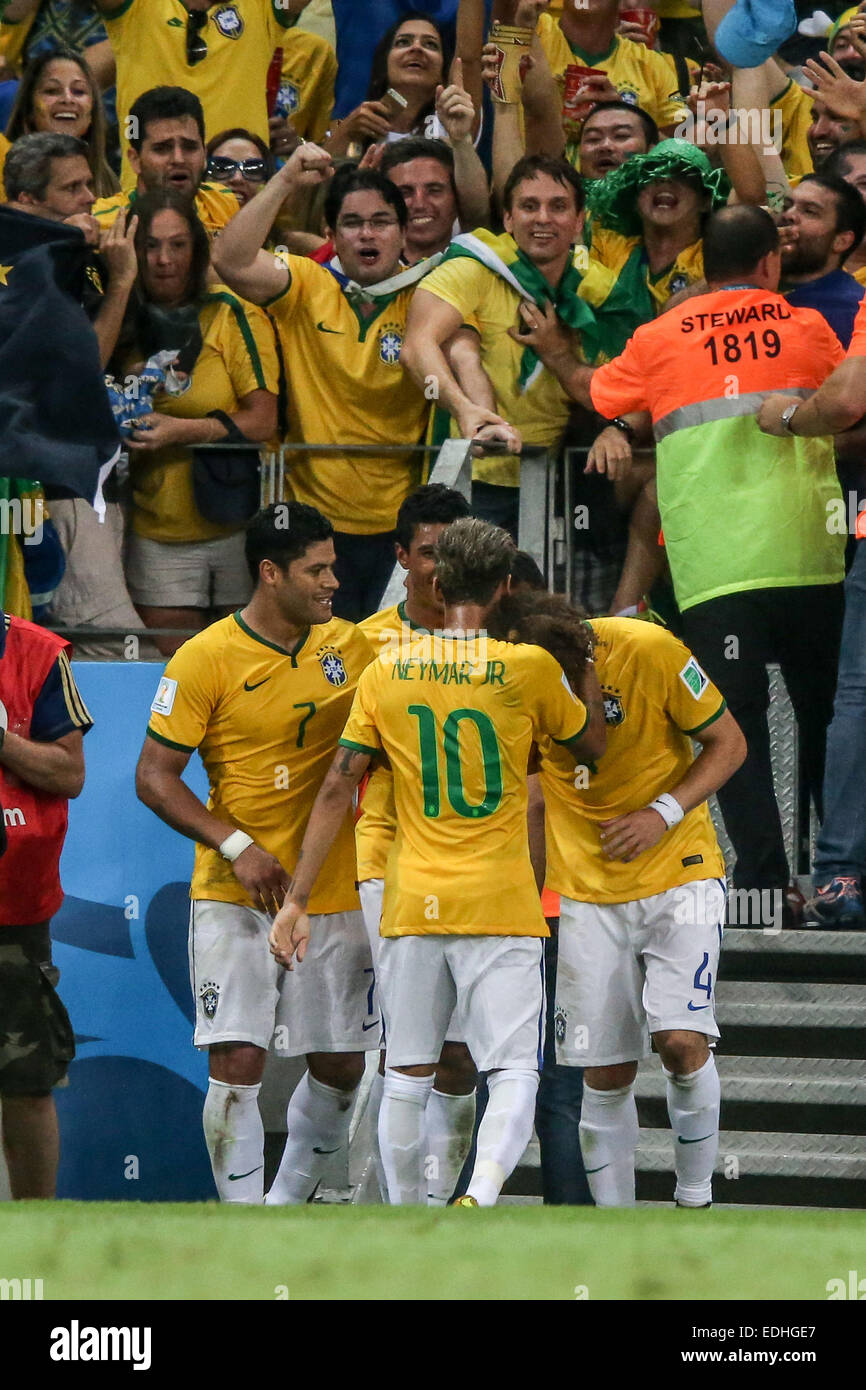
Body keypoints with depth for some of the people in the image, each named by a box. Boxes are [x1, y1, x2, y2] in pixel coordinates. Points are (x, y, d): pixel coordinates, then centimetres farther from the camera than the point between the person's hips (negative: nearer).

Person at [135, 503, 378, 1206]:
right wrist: (237, 845, -17)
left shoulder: (351, 647, 4)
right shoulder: (205, 660, -9)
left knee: (340, 1066, 8)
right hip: (234, 898, -4)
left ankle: (289, 1201, 29)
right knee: (238, 1062, -12)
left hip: (334, 895, 4)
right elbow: (155, 776, -7)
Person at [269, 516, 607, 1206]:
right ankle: (482, 1192, -27)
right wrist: (585, 663, 26)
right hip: (501, 906, -3)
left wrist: (297, 900, 6)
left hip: (413, 906, 3)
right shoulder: (530, 668, -4)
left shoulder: (386, 672, 3)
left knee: (407, 1076, 12)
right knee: (514, 1069, -3)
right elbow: (593, 744, 14)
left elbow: (337, 791, 3)